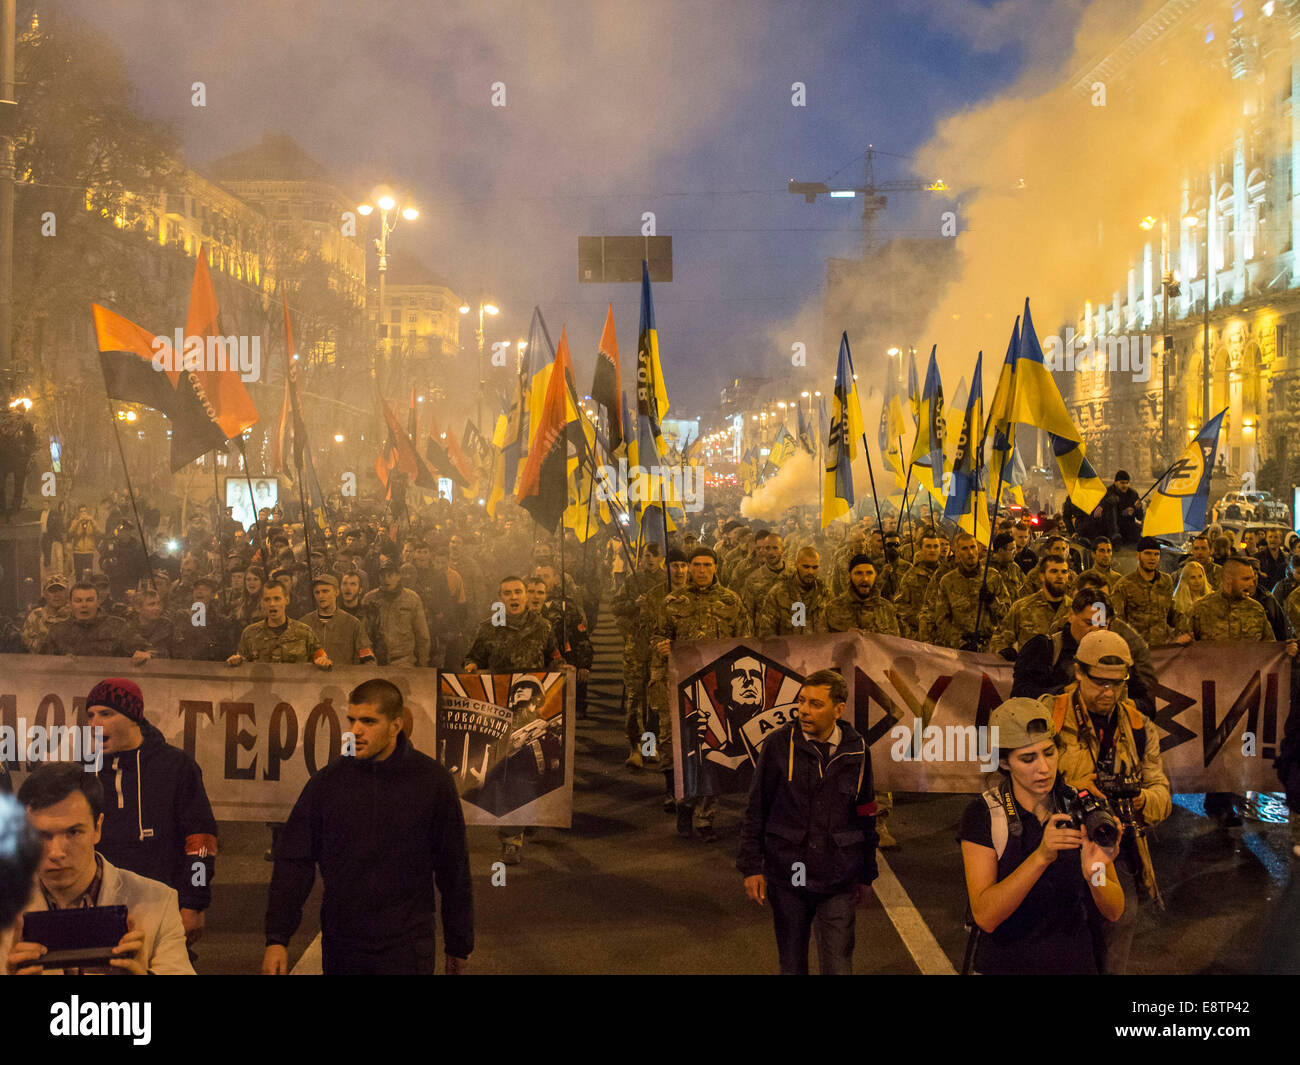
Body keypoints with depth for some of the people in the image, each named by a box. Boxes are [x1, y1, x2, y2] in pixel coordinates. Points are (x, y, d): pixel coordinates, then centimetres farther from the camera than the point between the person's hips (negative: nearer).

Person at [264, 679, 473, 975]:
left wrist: (459, 945, 7)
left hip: (406, 949, -2)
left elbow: (454, 870, 3)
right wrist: (277, 938, -8)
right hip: (340, 948, 2)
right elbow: (294, 861, 0)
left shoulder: (432, 780, -4)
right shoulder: (327, 781, -1)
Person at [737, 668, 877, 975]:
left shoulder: (857, 752, -1)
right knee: (792, 965, 14)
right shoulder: (778, 745, -7)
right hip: (787, 877, 0)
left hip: (838, 881, 1)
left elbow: (866, 817, 8)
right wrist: (751, 867, -3)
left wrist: (866, 875, 12)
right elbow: (756, 810, -1)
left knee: (838, 967, 2)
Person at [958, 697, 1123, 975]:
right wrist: (1041, 856, -32)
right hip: (1004, 965, -2)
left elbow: (1114, 911, -7)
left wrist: (1094, 876, -28)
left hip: (1075, 962, 2)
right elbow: (984, 916, -23)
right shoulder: (983, 814, -13)